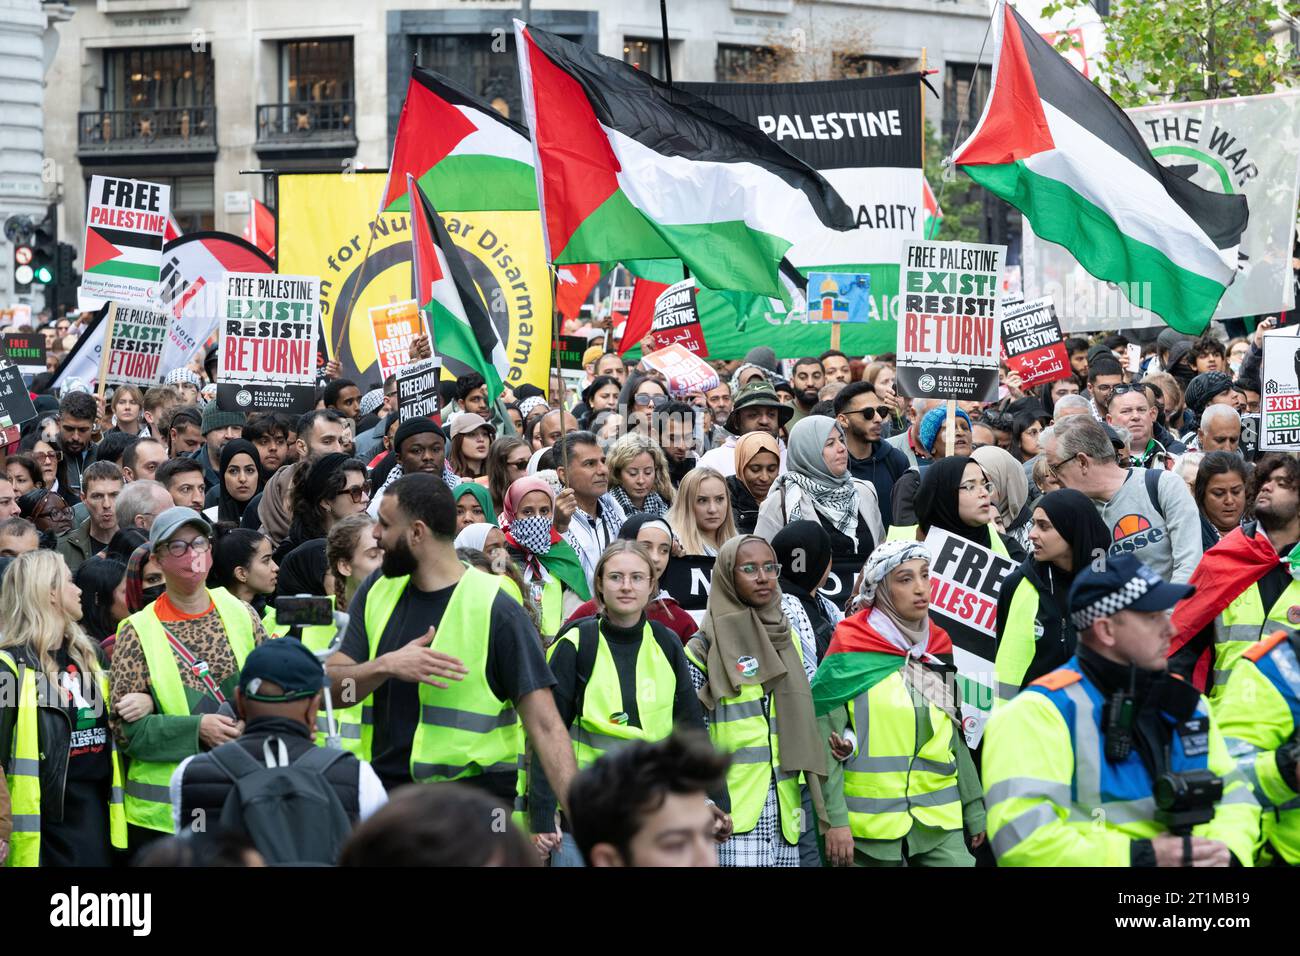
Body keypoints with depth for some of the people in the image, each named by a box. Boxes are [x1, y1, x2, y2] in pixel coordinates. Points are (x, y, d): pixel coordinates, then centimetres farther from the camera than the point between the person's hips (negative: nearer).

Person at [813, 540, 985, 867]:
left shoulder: (937, 647, 11)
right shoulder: (850, 654, -5)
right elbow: (824, 742, -10)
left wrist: (974, 807, 15)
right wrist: (834, 820, -16)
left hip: (939, 822, 4)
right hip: (869, 823, -4)